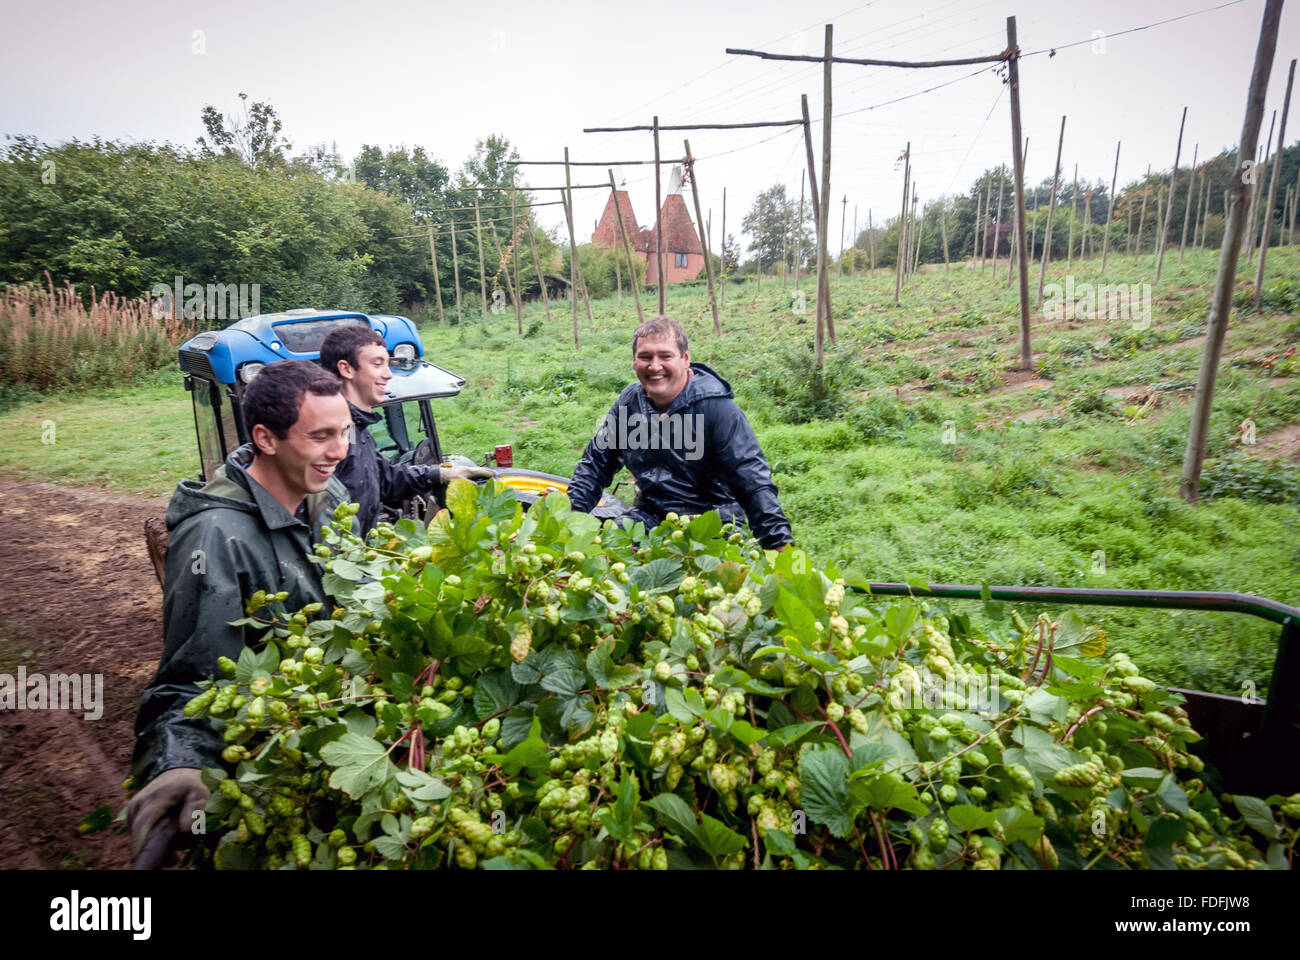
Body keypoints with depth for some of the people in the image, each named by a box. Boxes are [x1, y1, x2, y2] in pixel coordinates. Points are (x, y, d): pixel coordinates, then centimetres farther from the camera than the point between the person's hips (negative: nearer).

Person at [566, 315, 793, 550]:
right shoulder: (629, 401, 3)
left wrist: (780, 543, -23)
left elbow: (753, 480, -16)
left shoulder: (716, 406, -13)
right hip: (649, 516, 4)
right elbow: (596, 463, 13)